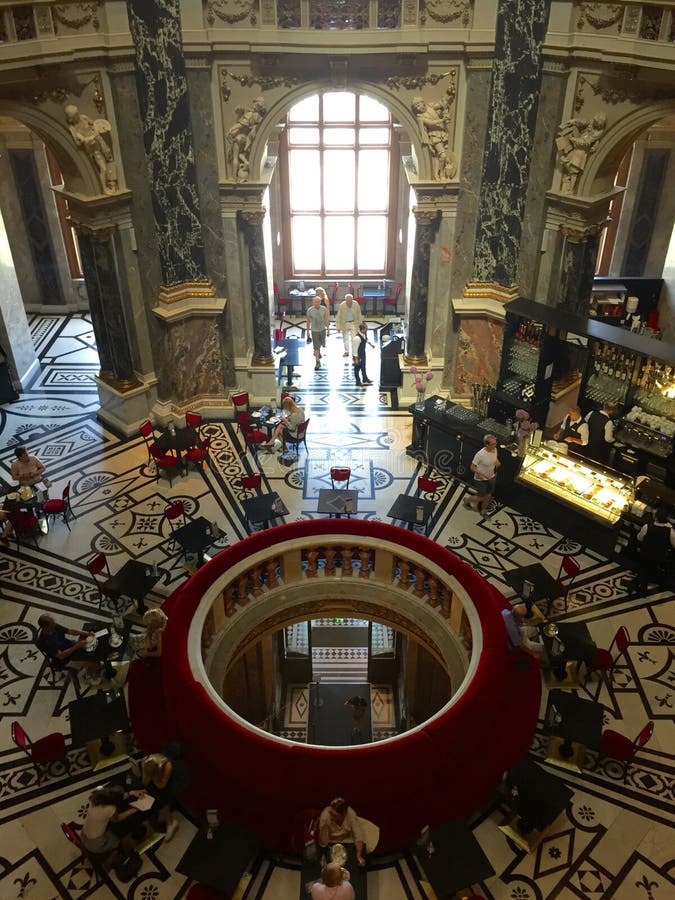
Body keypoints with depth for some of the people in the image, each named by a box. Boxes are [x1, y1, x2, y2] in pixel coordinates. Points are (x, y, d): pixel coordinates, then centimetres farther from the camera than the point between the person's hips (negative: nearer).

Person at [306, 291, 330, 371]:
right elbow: (308, 321, -2)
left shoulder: (324, 309, -9)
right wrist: (308, 331, 3)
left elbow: (326, 320, 1)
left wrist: (328, 329, 3)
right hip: (314, 331, -2)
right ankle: (317, 362, 3)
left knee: (322, 344, 19)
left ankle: (318, 352, 52)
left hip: (322, 329, 2)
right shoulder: (310, 310, -12)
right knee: (316, 347, -3)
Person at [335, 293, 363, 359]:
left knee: (354, 339, -8)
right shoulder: (342, 306, -16)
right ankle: (346, 351, 35)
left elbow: (359, 315, -2)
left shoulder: (356, 305, -14)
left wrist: (360, 324, 3)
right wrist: (338, 327, -9)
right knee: (345, 339, 16)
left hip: (353, 323, -1)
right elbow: (338, 317, -10)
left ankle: (354, 353, 1)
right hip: (345, 324, 1)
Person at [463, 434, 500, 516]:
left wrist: (497, 462, -12)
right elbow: (472, 467, -22)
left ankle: (483, 511, 47)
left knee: (488, 497, 20)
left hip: (491, 478, 6)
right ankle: (467, 500, 41)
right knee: (481, 498, 10)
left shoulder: (494, 450, -12)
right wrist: (483, 475, -29)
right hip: (481, 480, -6)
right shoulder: (480, 454, -33)